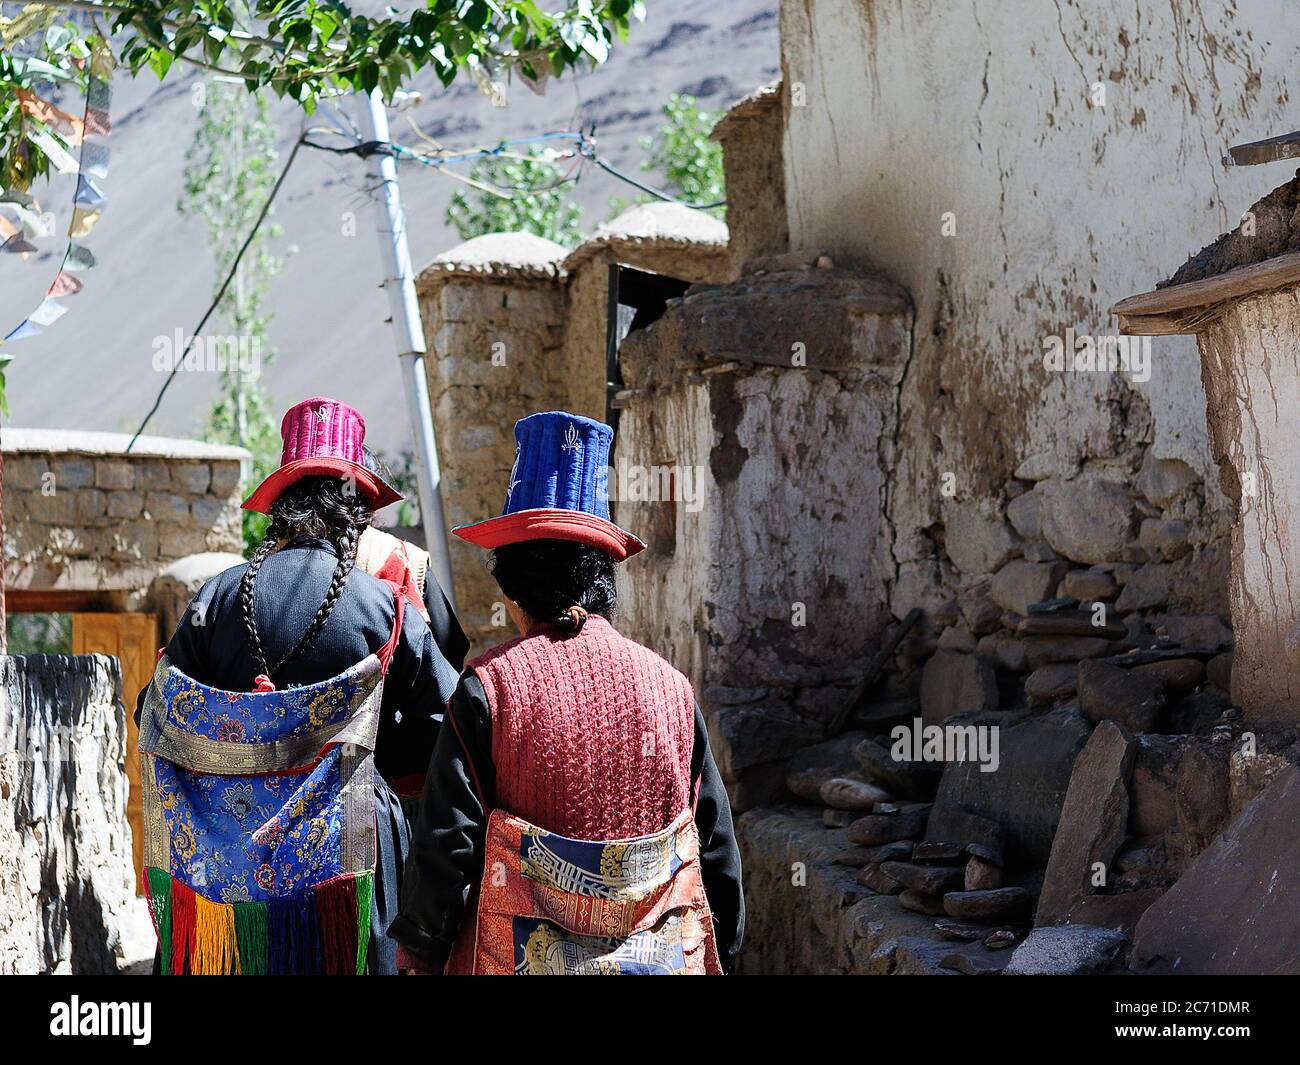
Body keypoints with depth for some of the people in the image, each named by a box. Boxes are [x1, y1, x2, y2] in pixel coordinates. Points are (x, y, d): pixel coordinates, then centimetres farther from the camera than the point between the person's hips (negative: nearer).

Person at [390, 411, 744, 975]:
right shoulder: (669, 685, -2)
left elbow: (447, 840, -10)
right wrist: (717, 952, 15)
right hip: (664, 957, 3)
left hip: (522, 959, -2)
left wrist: (421, 954, 3)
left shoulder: (488, 685, -10)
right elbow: (715, 842, 3)